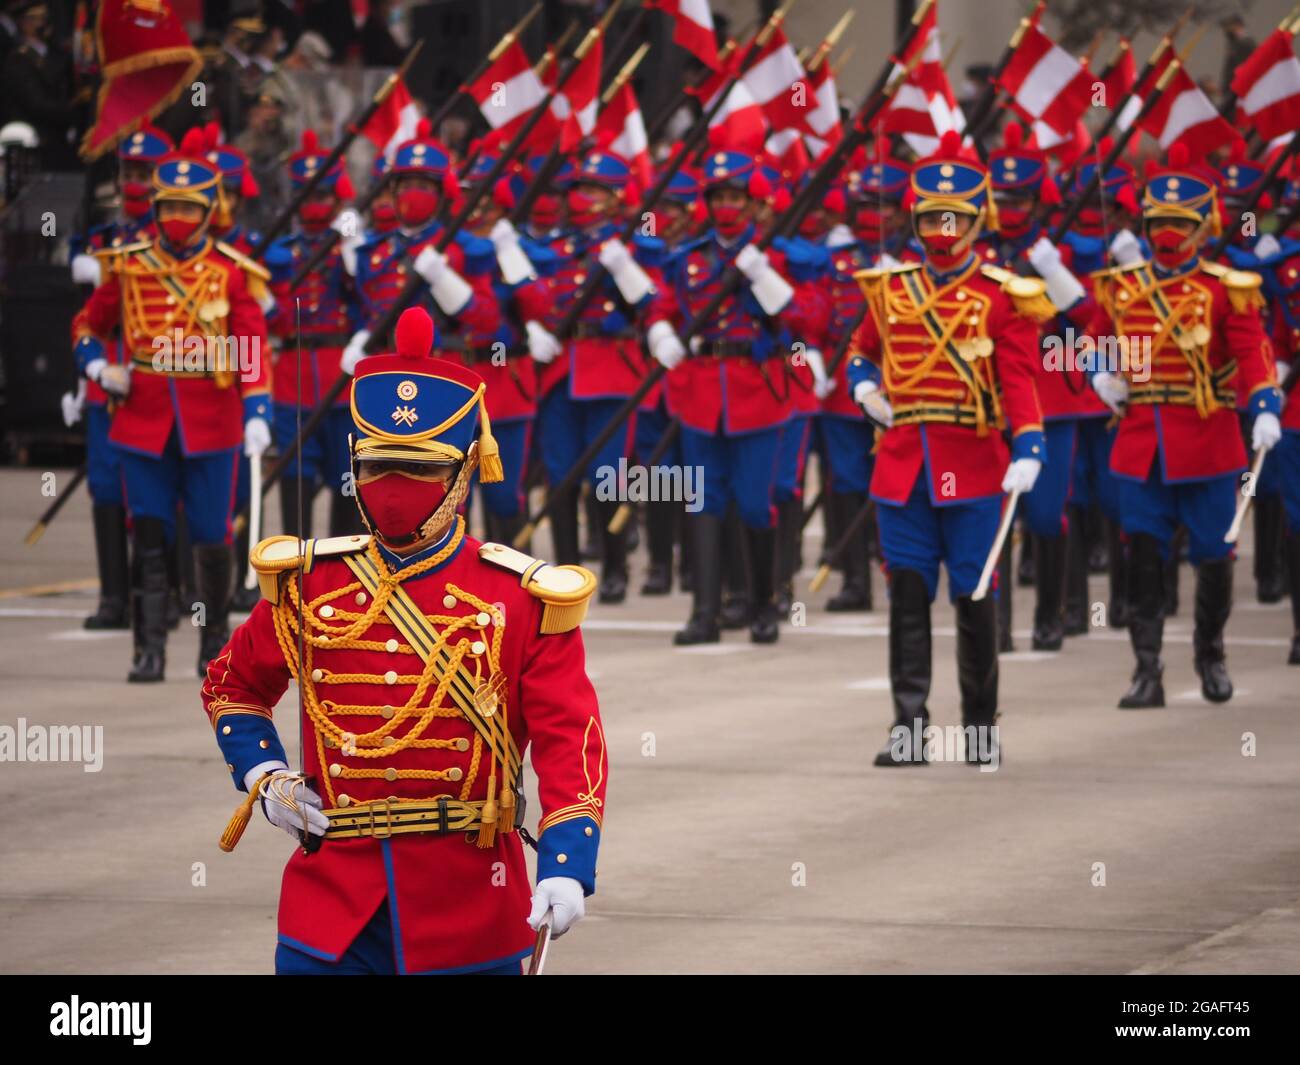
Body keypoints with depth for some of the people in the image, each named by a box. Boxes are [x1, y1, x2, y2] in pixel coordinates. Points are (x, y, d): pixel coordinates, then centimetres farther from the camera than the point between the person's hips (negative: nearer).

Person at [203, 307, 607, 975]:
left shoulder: (523, 599, -1)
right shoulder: (309, 586, 8)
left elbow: (570, 742, -7)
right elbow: (230, 686, 24)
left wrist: (567, 867, -21)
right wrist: (264, 780, 6)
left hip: (470, 909, -2)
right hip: (334, 891, 2)